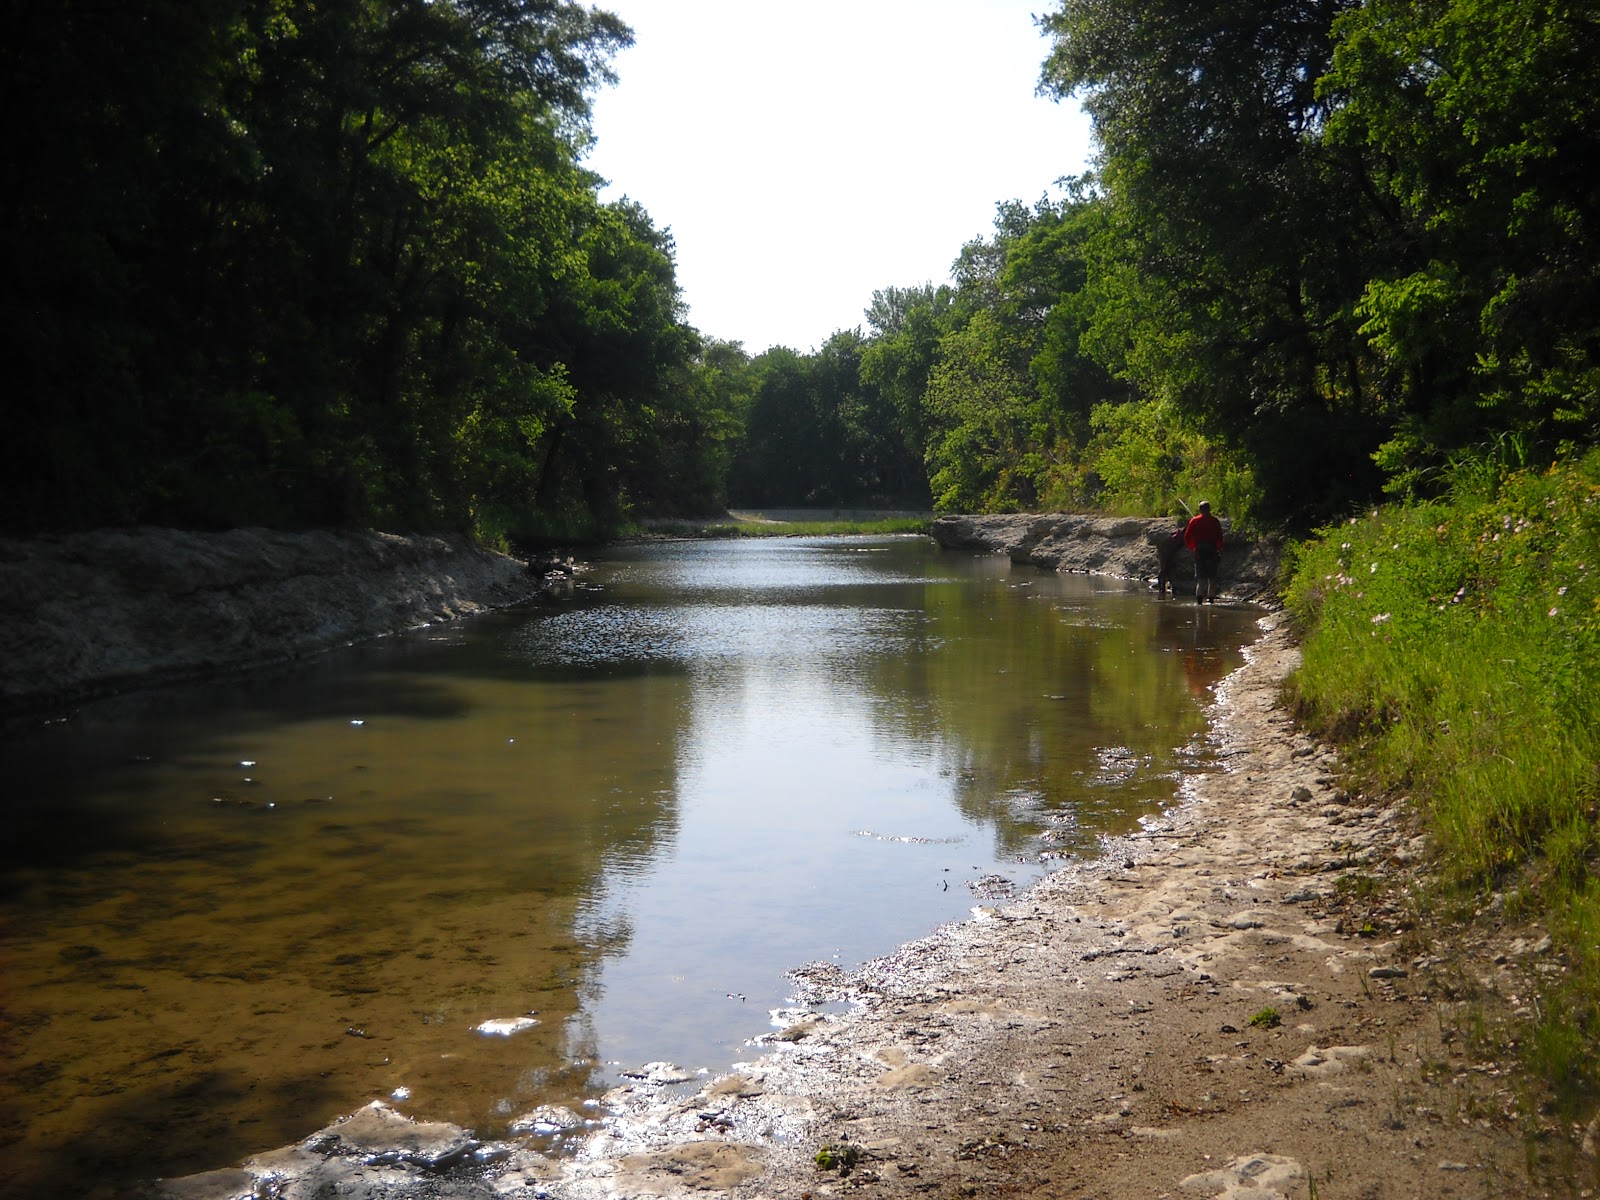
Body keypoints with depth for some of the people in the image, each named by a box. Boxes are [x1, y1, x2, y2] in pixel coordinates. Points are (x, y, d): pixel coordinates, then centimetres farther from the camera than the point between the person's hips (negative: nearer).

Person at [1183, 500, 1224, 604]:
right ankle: (1211, 597, 6)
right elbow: (1220, 538, -2)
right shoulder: (1215, 521, 1)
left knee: (1200, 575, 2)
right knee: (1212, 576, 8)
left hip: (1199, 550, 1)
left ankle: (1199, 596, -17)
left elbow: (1187, 537, 3)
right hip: (1212, 551, -1)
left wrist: (1192, 547, 16)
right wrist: (1220, 551, 8)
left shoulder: (1194, 521, 5)